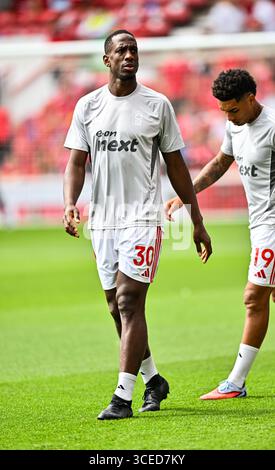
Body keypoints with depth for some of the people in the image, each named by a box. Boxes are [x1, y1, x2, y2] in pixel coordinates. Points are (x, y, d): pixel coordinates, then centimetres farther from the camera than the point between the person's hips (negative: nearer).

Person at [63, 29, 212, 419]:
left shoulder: (157, 105, 2)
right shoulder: (88, 106, 8)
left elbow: (176, 166, 6)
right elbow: (76, 162, 5)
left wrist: (197, 222, 7)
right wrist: (70, 204, -14)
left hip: (142, 217, -4)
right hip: (102, 220, 4)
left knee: (129, 302, -13)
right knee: (118, 307, 9)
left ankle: (123, 397, -15)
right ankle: (153, 380, 28)